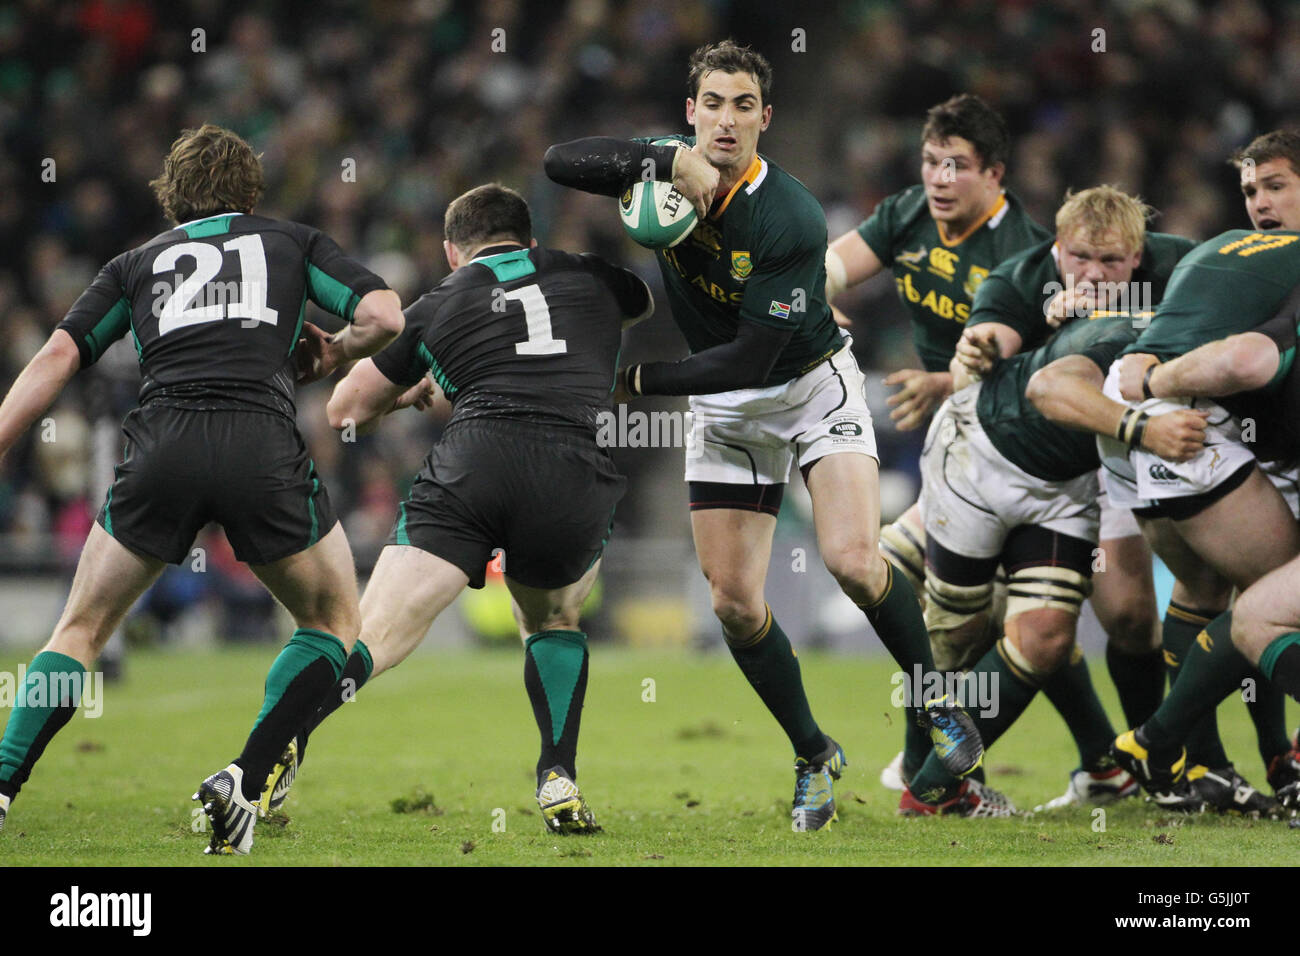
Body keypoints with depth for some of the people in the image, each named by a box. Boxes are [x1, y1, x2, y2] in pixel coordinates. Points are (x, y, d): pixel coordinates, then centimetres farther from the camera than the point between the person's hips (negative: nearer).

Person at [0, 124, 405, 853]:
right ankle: (244, 783, 2)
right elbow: (384, 315, 10)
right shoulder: (292, 242, 24)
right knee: (335, 622, 19)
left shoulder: (138, 263, 26)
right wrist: (334, 354, 30)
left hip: (163, 447, 1)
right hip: (264, 449, -1)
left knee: (82, 629, 16)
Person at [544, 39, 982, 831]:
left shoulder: (793, 220, -28)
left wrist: (639, 380, -23)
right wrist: (669, 162, -34)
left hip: (813, 385, -4)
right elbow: (559, 162, -22)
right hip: (725, 411, 5)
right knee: (735, 602, -2)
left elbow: (747, 359, -28)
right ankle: (814, 758, 17)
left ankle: (933, 701, 2)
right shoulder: (669, 167, -11)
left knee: (852, 559, -24)